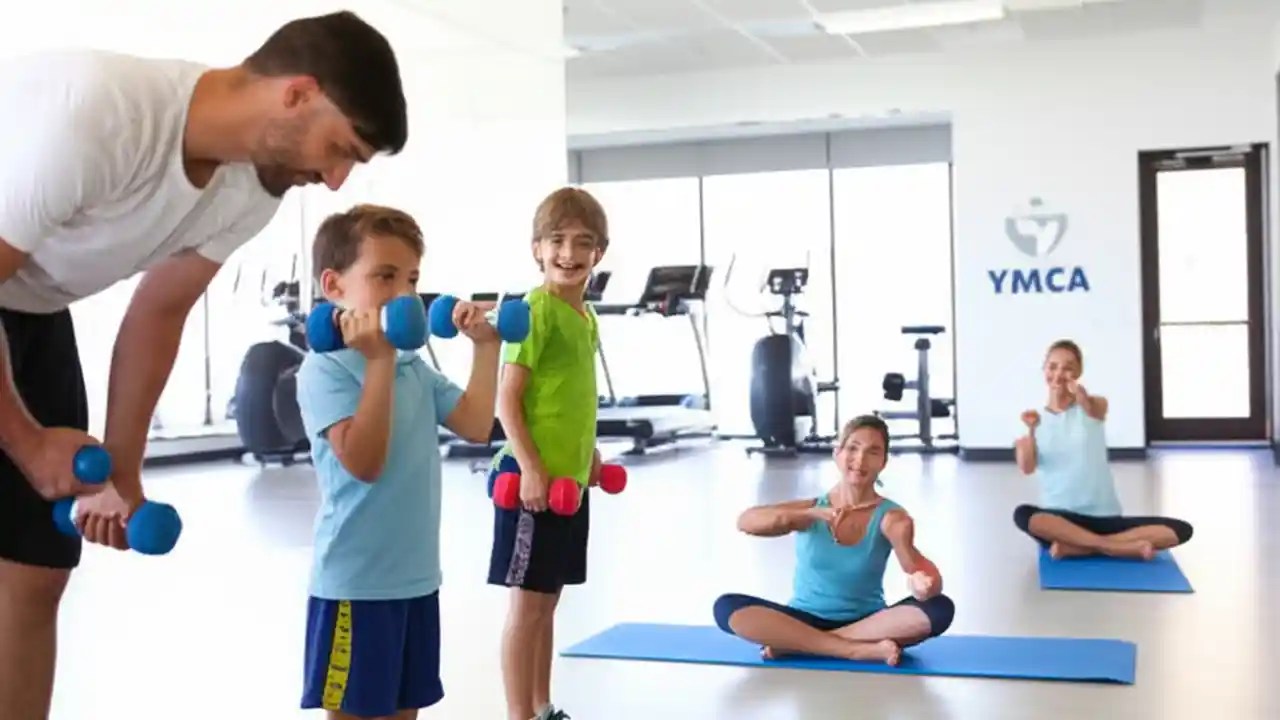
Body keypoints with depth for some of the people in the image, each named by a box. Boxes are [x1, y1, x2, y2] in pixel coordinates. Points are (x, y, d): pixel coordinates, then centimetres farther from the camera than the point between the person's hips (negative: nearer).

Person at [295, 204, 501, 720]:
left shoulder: (414, 368, 9)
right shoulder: (324, 368, -15)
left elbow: (476, 426, 5)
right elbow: (364, 461, -26)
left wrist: (486, 347, 4)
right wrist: (379, 361, -28)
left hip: (417, 577, 7)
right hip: (356, 583, -7)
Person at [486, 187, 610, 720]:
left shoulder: (585, 315, 11)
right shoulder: (536, 309, -15)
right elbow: (507, 398, -18)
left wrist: (590, 455, 23)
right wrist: (530, 467, -24)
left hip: (569, 476, 9)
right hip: (534, 475, -9)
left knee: (546, 599, 17)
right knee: (527, 603, -1)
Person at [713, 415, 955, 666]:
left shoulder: (890, 517, -8)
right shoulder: (810, 510, -6)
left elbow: (918, 570, -24)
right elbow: (745, 522, -23)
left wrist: (922, 585, -49)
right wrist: (812, 514, -36)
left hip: (868, 624, 0)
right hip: (806, 621, 0)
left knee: (939, 609, -27)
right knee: (727, 607, -24)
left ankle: (795, 644, -25)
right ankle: (862, 650, -29)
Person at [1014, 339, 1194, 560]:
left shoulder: (1095, 405, 4)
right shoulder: (1038, 420, 4)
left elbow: (1095, 410, -23)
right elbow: (1027, 468, -13)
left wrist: (1084, 398, -48)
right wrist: (1031, 431, -31)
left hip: (1104, 518, 2)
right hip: (1061, 518, -2)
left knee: (1180, 529, -17)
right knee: (1023, 515, -36)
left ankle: (1076, 547, -22)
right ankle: (1116, 546, -27)